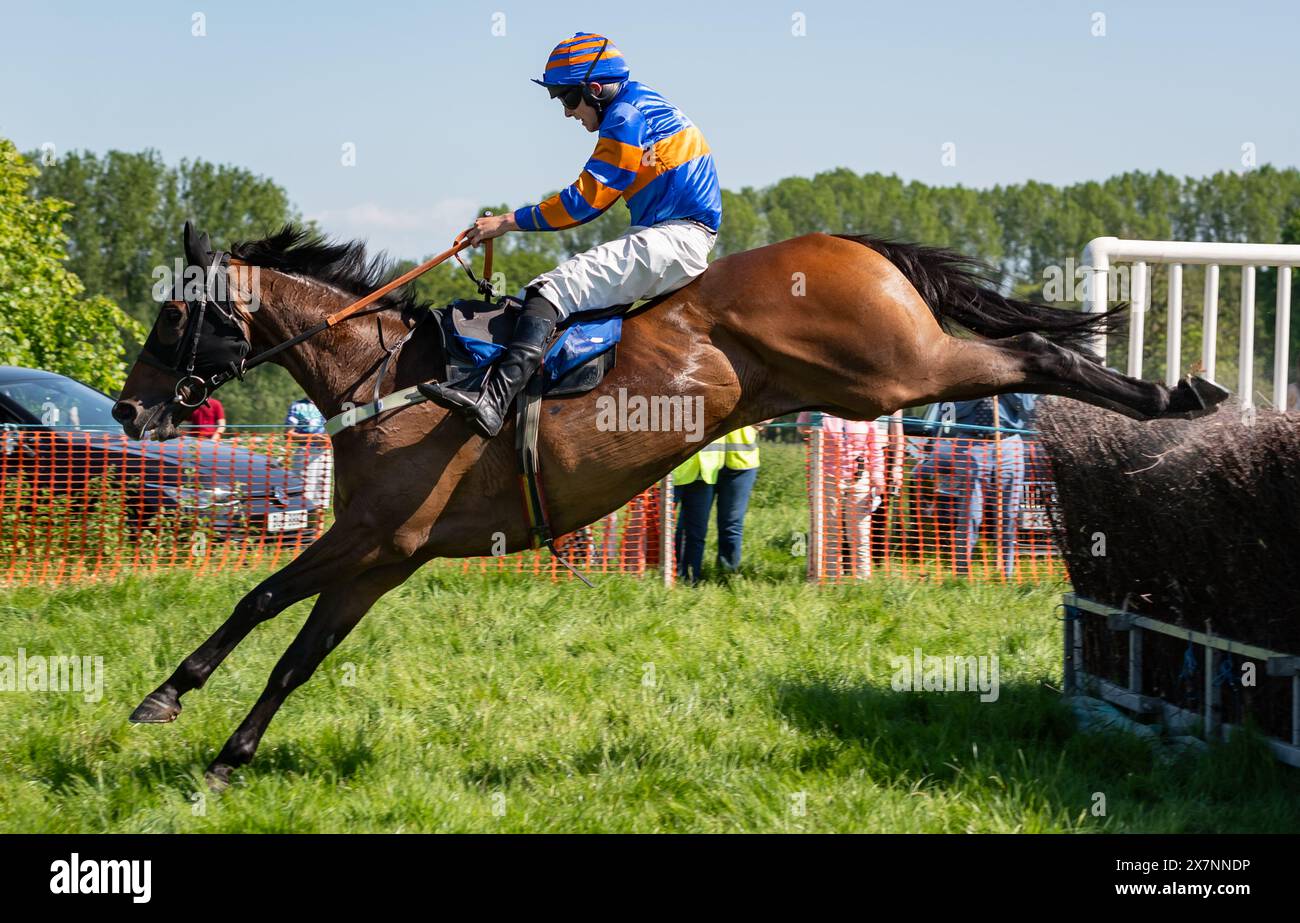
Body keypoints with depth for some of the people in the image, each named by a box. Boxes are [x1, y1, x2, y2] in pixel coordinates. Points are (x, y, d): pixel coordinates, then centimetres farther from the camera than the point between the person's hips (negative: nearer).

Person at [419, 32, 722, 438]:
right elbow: (592, 197, 25)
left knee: (555, 287, -23)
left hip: (676, 238, -11)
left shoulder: (626, 117, -9)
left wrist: (508, 222, -4)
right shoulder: (640, 107, 22)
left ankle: (493, 400, -40)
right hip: (664, 237, 11)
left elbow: (584, 201, -11)